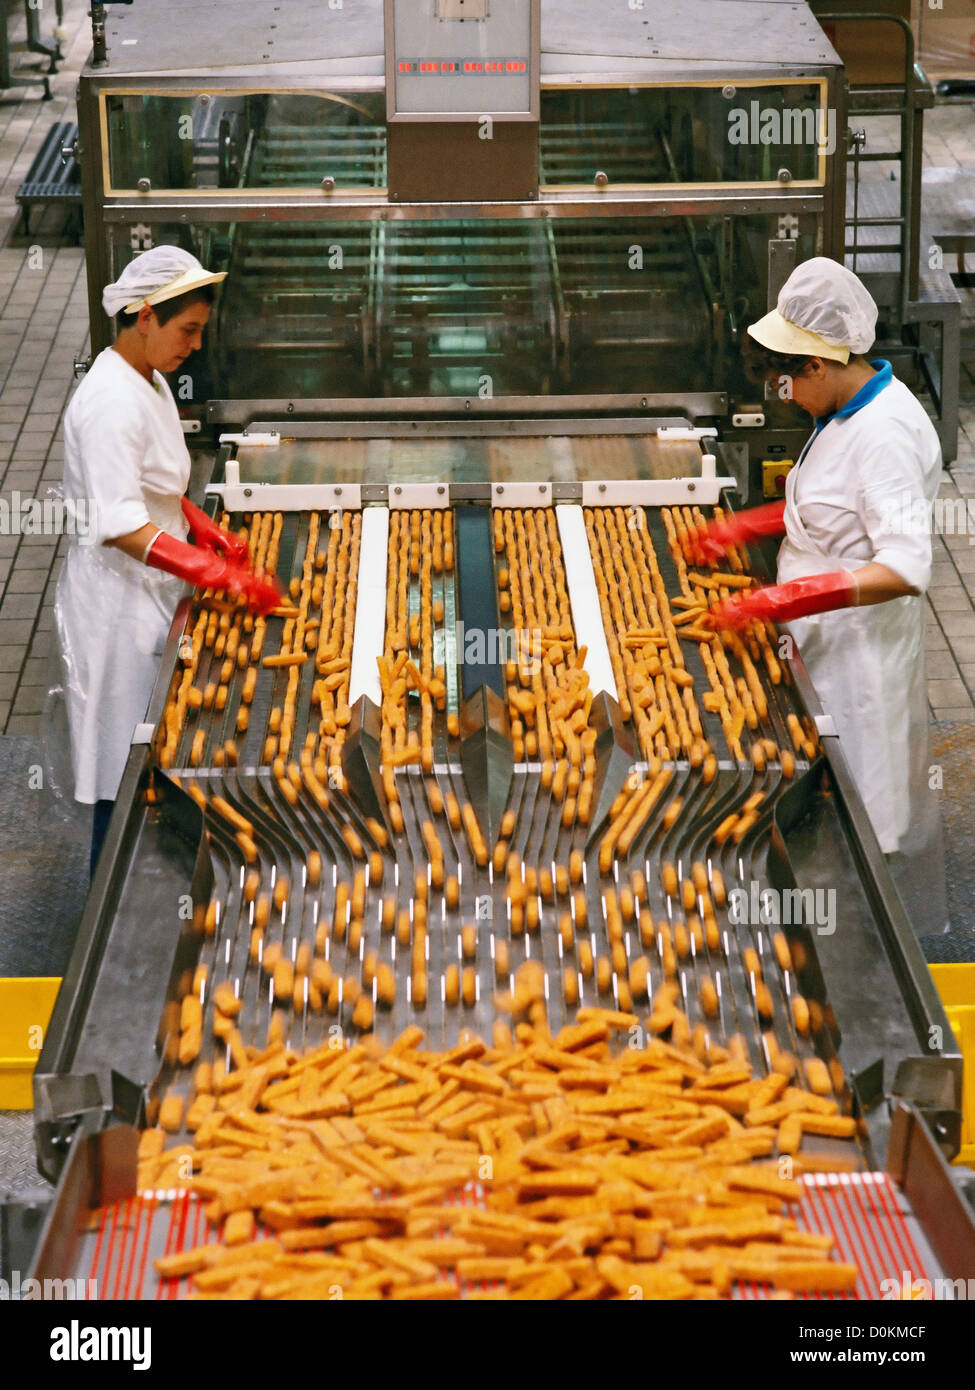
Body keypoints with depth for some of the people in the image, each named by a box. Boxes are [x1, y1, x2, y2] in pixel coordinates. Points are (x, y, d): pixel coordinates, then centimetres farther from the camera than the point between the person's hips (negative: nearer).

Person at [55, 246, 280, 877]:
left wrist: (206, 530, 6)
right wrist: (223, 576, -31)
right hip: (117, 595, -10)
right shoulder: (111, 399, -24)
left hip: (150, 587, 10)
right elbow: (117, 524, -29)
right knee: (125, 775, 0)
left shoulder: (149, 381, 8)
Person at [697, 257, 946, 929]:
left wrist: (786, 599, -36)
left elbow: (905, 569, -33)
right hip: (828, 637, 10)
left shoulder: (885, 434, -26)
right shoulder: (851, 409, 5)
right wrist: (746, 526, 10)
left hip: (862, 642, -10)